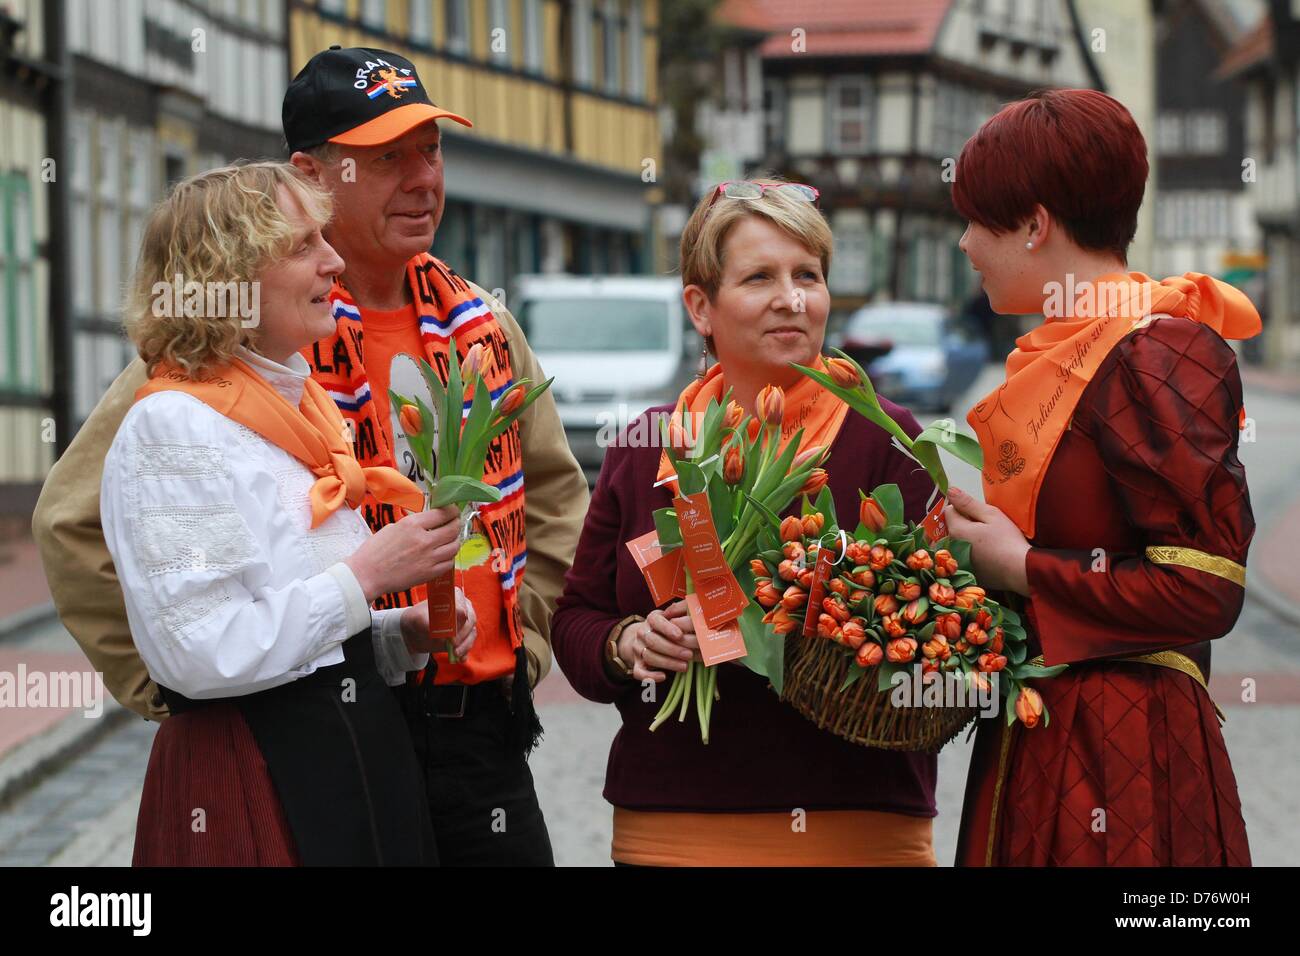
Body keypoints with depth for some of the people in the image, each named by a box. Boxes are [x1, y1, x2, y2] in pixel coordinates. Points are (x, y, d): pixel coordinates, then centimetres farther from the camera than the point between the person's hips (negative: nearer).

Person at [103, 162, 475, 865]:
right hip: (247, 776, -8)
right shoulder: (172, 427, -14)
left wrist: (403, 634, 3)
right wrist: (368, 574, -18)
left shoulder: (302, 406, 14)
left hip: (360, 749, 8)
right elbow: (201, 654, -22)